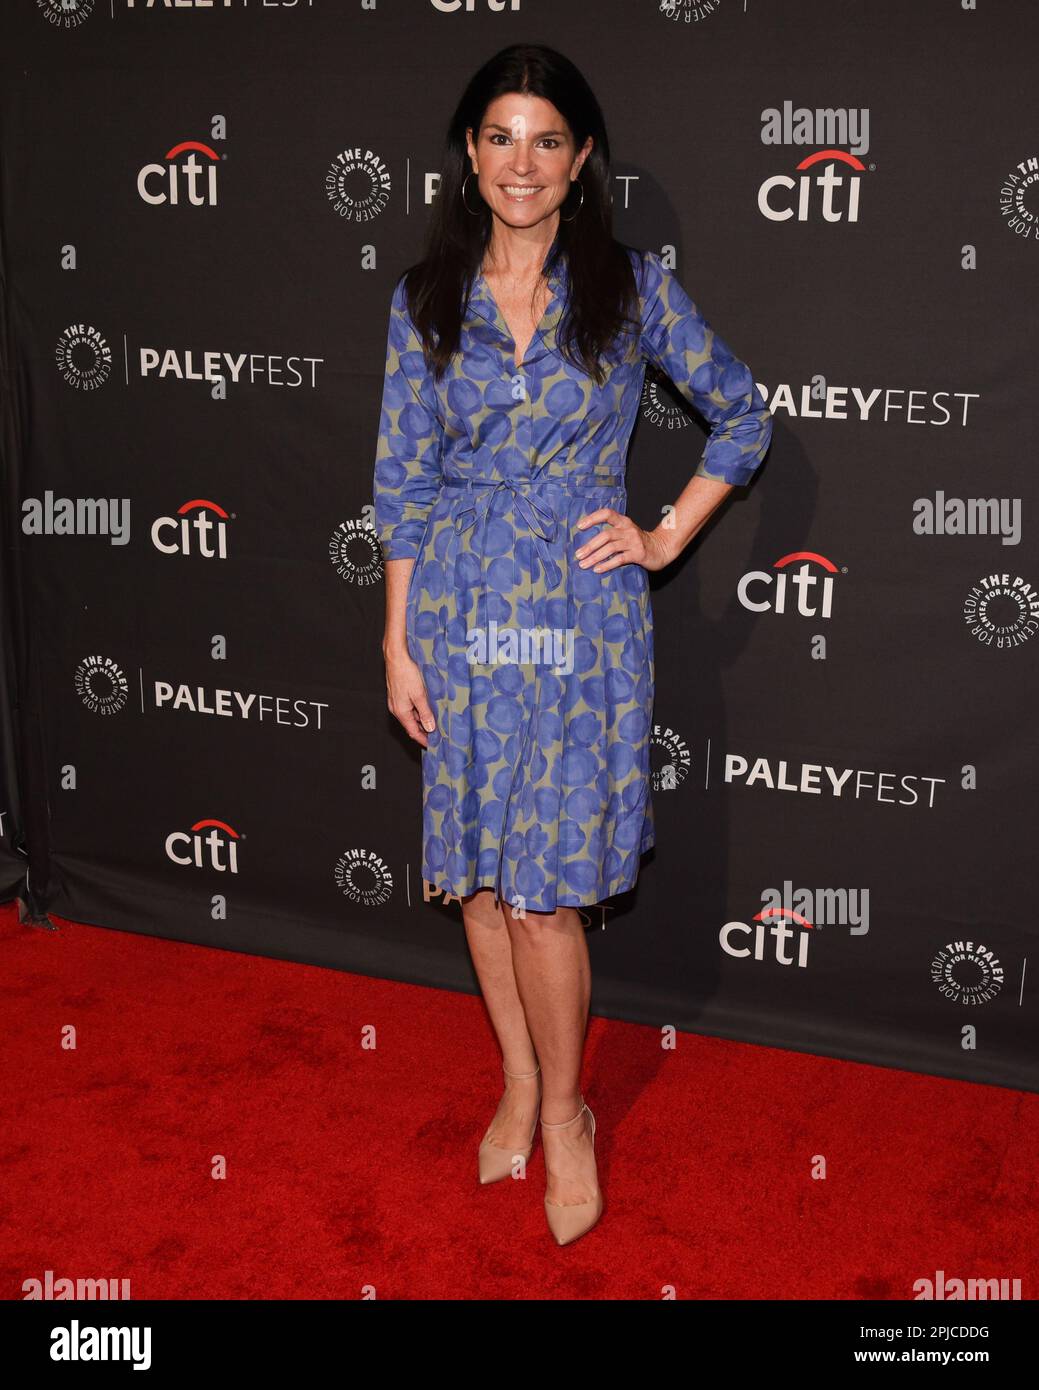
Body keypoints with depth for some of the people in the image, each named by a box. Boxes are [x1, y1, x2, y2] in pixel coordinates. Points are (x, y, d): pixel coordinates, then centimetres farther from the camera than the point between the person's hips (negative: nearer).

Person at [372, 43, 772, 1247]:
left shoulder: (631, 286, -1)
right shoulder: (425, 298, 4)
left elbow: (744, 416, 7)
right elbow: (403, 481, 5)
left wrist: (666, 538, -1)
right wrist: (399, 640, 2)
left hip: (581, 613, -2)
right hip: (461, 612, 3)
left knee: (544, 886, -3)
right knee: (478, 873, 10)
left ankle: (562, 1110, 20)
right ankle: (520, 1083, 31)